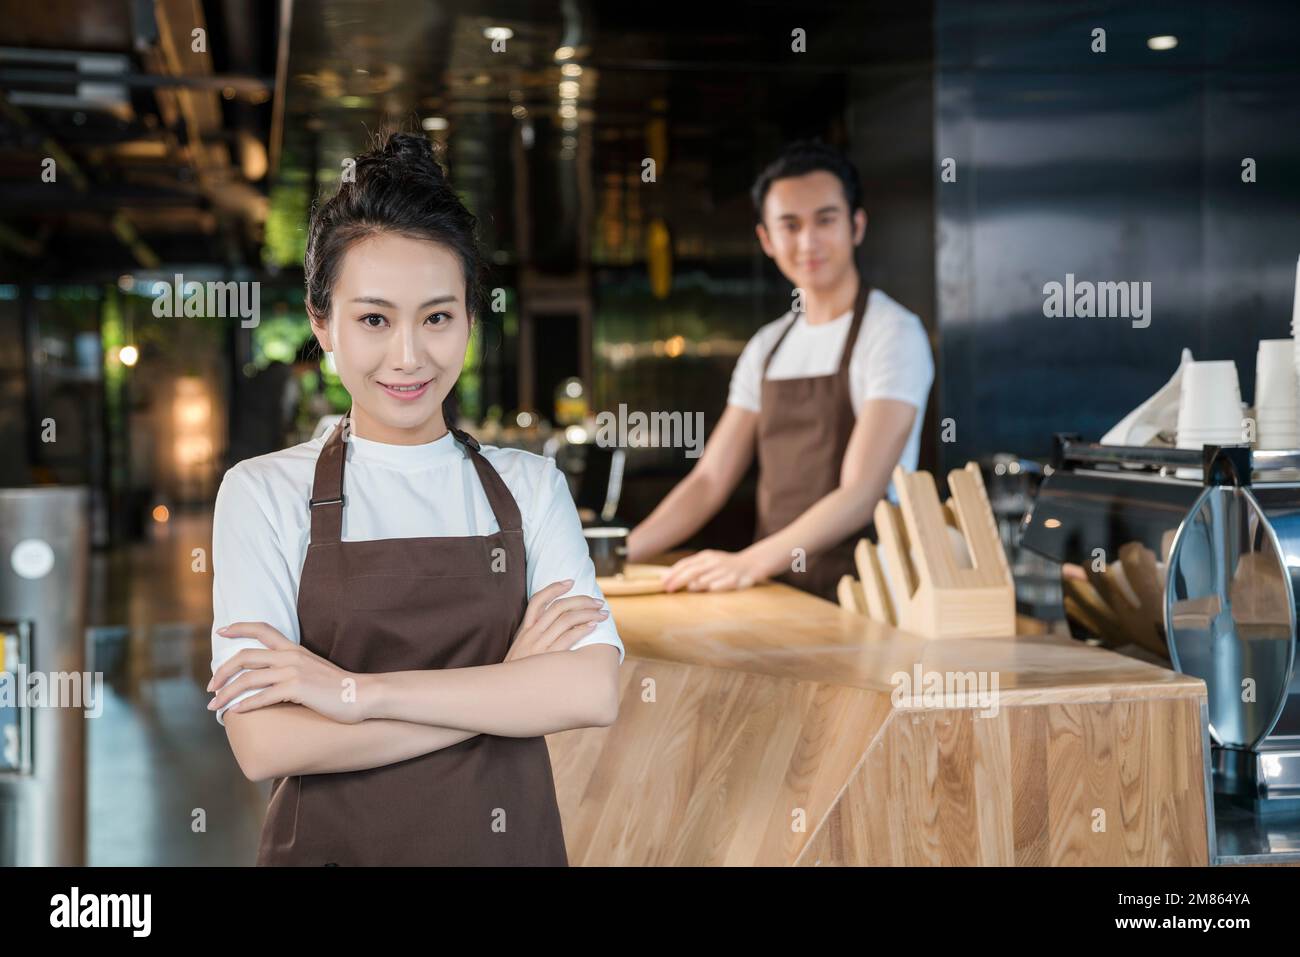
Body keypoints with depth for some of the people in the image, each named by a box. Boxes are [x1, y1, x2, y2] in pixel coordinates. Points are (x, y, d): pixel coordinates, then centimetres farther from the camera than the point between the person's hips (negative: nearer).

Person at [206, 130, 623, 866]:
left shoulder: (530, 486, -1)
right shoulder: (265, 492, -6)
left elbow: (593, 692, -14)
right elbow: (264, 742, -17)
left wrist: (353, 691, -20)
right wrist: (509, 685, -16)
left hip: (511, 840, 2)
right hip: (331, 845, -2)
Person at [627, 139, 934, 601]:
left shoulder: (893, 333, -6)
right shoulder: (766, 348, 15)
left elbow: (861, 494, -16)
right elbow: (709, 480, 14)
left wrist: (751, 563, -27)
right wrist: (618, 555, 1)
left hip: (855, 596, -6)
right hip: (774, 594, 6)